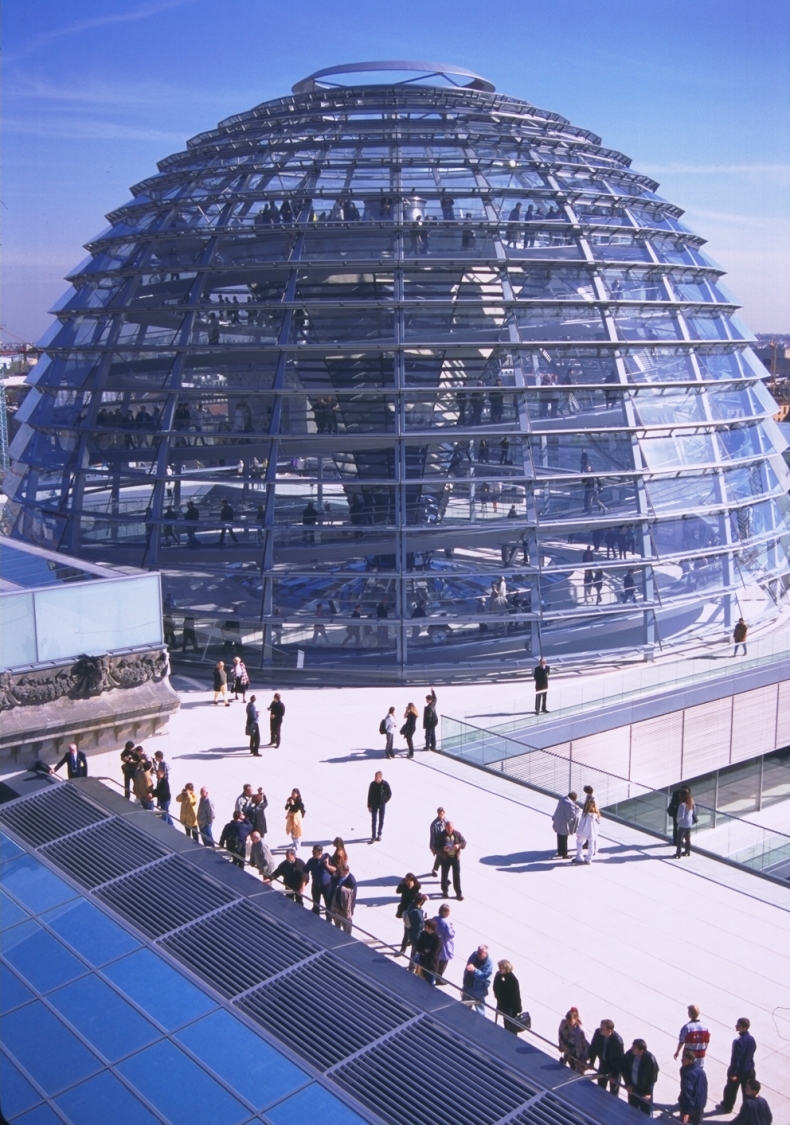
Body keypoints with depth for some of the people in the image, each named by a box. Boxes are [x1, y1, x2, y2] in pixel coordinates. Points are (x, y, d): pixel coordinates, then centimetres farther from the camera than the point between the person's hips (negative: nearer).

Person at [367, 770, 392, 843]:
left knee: (381, 821, 10)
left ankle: (379, 834, 26)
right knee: (373, 821, -3)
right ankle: (373, 837, 0)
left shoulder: (385, 784, -13)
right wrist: (369, 806, -2)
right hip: (374, 805, 0)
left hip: (382, 805, 0)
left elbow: (389, 794, 0)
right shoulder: (372, 784, -11)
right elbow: (369, 795, -4)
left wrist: (384, 801, -7)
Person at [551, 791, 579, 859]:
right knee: (564, 839, 5)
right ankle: (564, 854, 14)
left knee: (559, 838, 21)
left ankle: (560, 852, 34)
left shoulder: (562, 799, 1)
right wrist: (576, 808, -6)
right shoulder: (570, 804, -25)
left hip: (558, 822, 8)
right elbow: (572, 815, -20)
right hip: (564, 824, -8)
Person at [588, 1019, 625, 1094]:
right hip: (603, 1065, 5)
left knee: (613, 1092, 17)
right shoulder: (598, 1032, -22)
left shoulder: (617, 1041, -36)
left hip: (614, 1068, -5)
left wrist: (614, 1074, -17)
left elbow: (620, 1059, -23)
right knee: (600, 1089, 24)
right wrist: (591, 1061, 3)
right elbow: (593, 1047, -3)